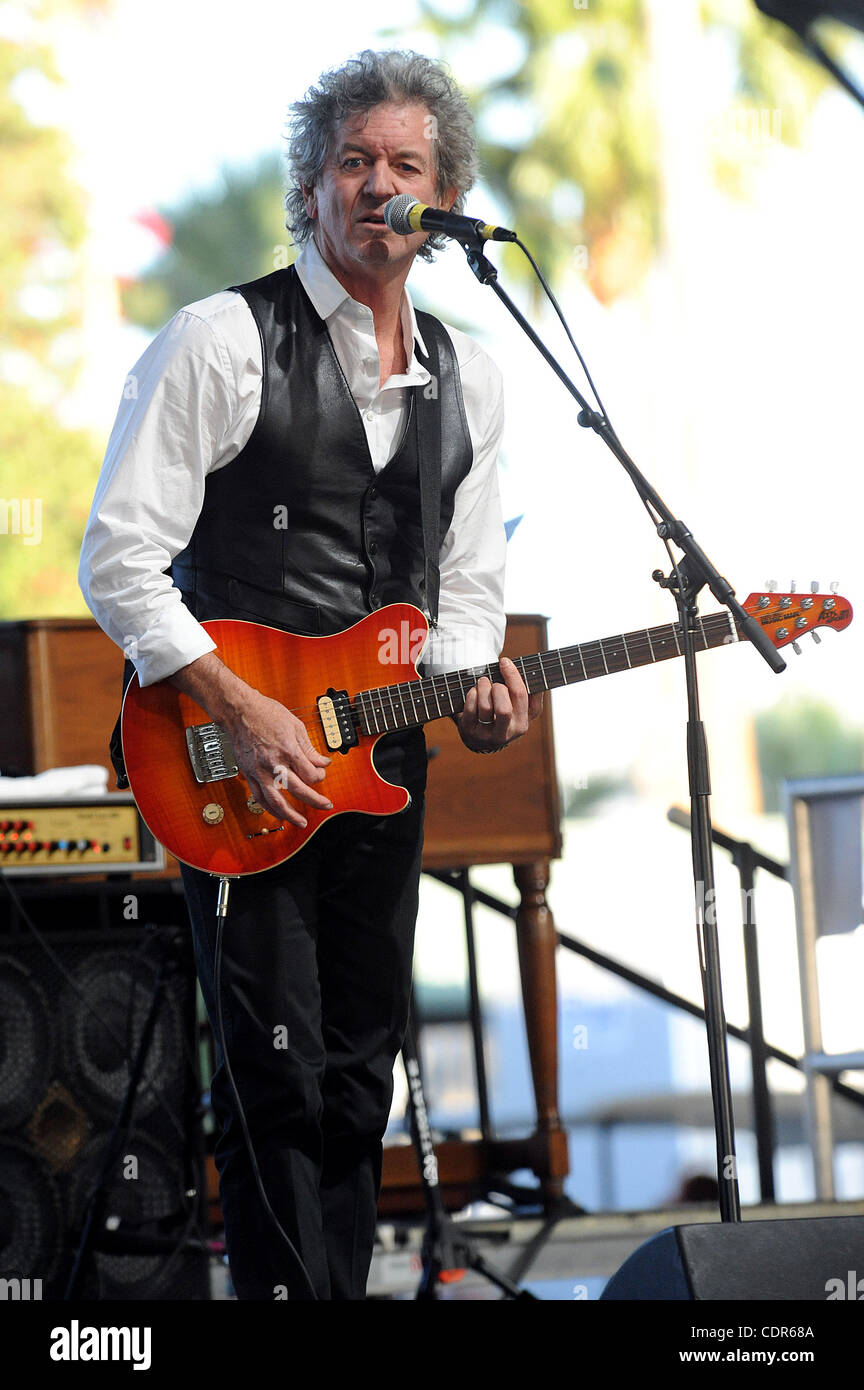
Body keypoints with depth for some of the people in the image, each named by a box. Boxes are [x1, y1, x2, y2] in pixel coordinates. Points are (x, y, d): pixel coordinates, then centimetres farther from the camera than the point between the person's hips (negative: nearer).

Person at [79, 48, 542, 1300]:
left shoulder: (468, 379, 11)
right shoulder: (223, 339, -8)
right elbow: (117, 557, -10)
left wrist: (470, 690, -5)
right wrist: (242, 712, -18)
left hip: (381, 762, 6)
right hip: (237, 769, -6)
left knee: (363, 1068, 10)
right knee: (277, 1074, -10)